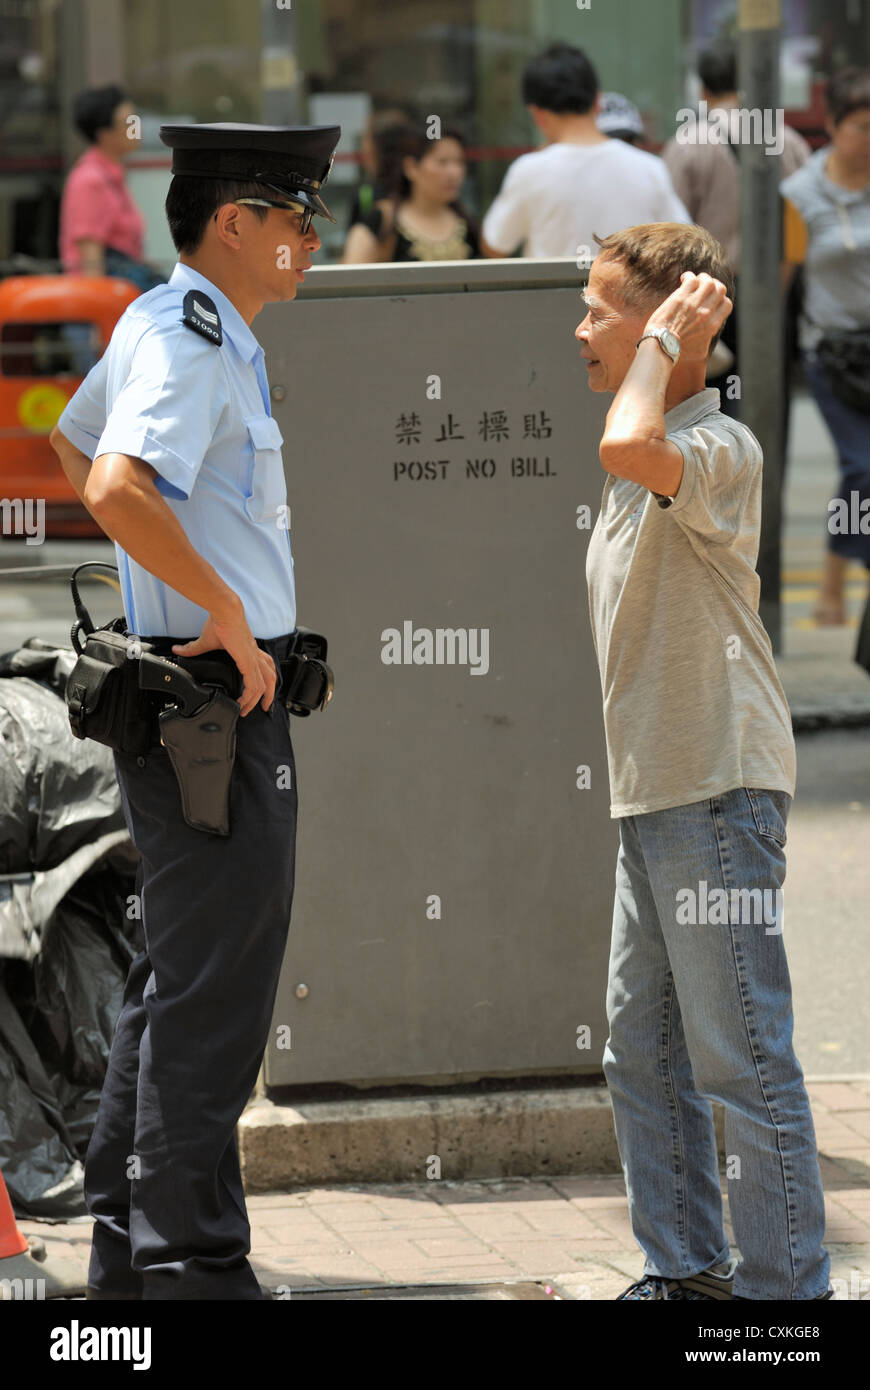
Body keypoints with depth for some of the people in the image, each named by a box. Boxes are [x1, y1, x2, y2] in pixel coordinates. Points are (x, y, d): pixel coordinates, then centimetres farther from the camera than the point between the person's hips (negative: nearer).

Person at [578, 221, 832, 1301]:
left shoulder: (719, 446, -14)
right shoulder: (648, 459, 16)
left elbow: (630, 446, -35)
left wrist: (665, 339, -21)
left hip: (719, 789, -10)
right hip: (651, 794, 10)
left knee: (741, 1053, -7)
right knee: (642, 1049, 14)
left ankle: (783, 1284, -1)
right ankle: (686, 1270, 23)